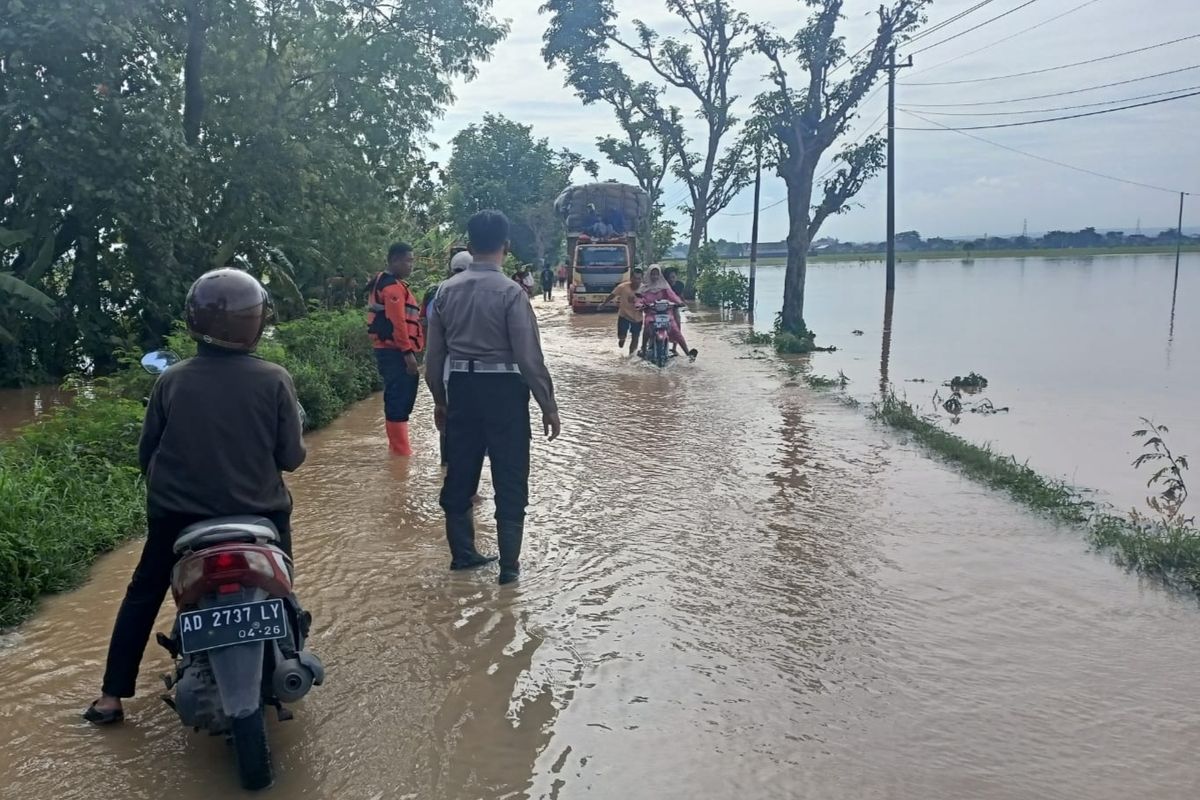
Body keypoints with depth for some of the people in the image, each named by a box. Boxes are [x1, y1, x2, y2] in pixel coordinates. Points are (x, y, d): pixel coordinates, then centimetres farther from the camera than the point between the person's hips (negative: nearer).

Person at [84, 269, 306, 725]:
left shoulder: (171, 381, -5)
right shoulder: (274, 380, -12)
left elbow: (146, 453, 2)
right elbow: (291, 457, -9)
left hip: (178, 512, 2)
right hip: (257, 512, -1)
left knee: (143, 596, 23)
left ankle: (112, 696, 26)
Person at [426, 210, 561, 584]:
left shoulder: (447, 291, 2)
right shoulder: (509, 292, -13)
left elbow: (435, 353, 6)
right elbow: (529, 356, -14)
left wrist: (440, 398, 18)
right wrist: (548, 405, -6)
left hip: (461, 388, 5)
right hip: (503, 389, -5)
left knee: (460, 473, 16)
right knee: (510, 480, 7)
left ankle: (462, 553, 30)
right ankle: (509, 565, 13)